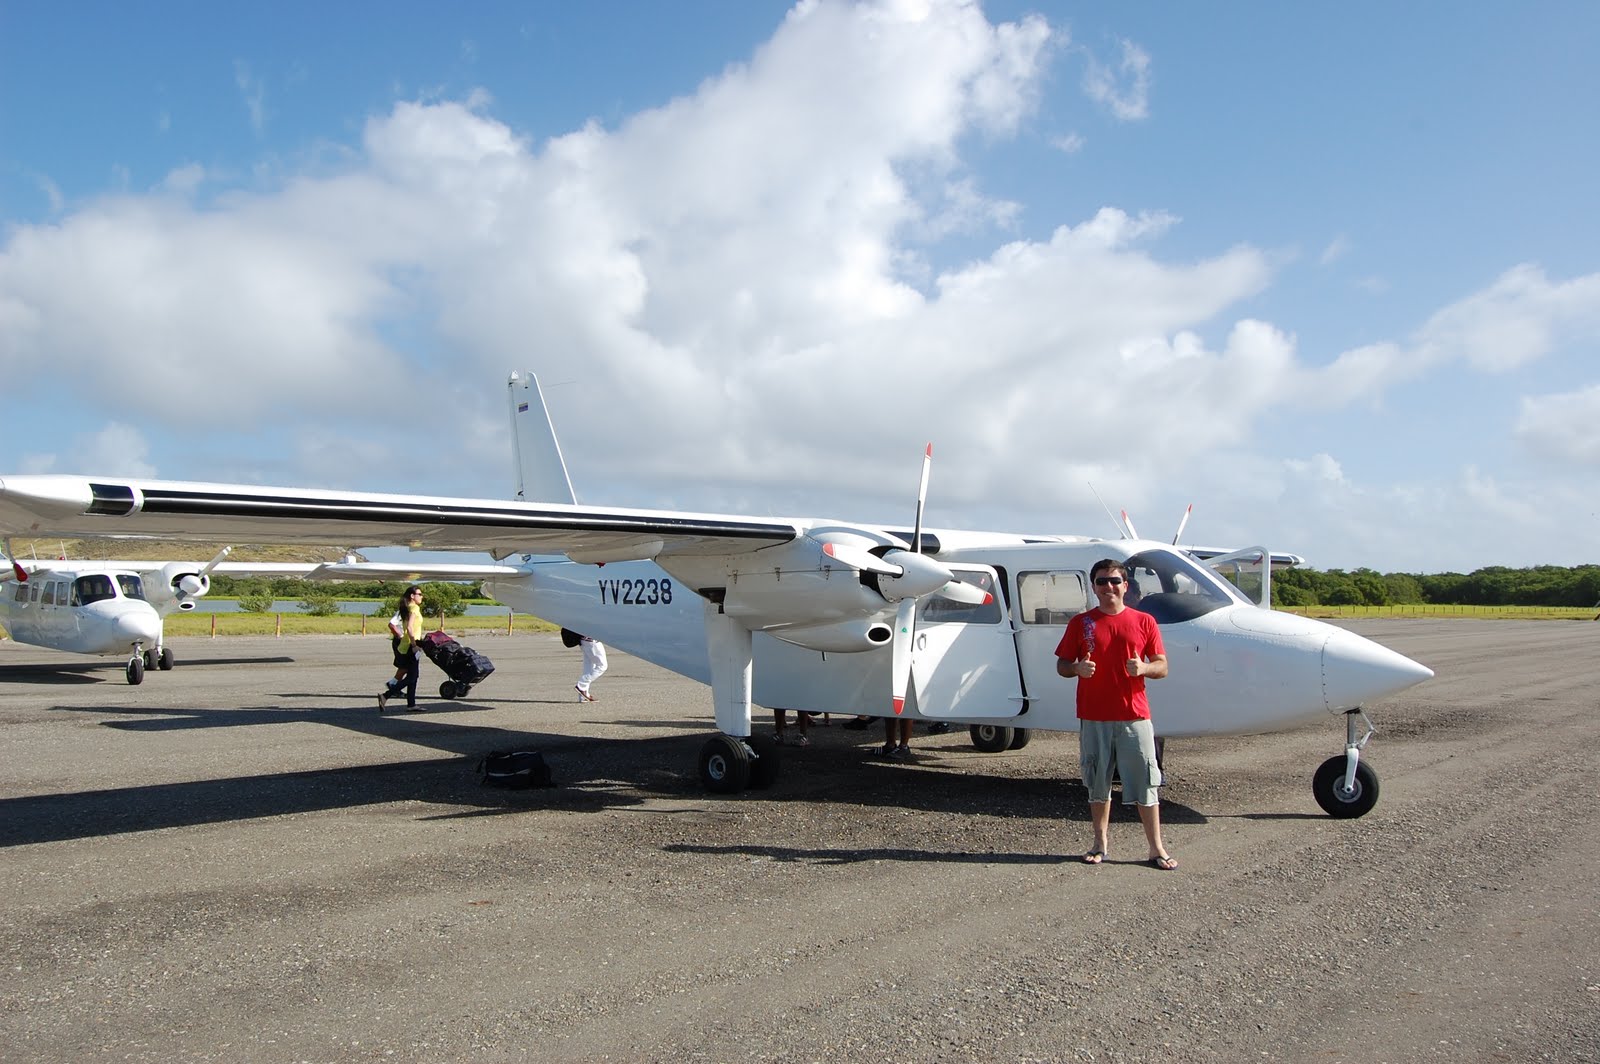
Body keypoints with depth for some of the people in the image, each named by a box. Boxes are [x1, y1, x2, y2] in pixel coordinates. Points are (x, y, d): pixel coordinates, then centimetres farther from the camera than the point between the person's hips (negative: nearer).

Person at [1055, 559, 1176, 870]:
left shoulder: (1144, 622, 6)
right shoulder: (1081, 623, 6)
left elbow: (1162, 667, 6)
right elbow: (1061, 665, 8)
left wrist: (1143, 668, -16)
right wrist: (1078, 668, -15)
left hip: (1134, 716, 0)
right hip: (1093, 718, 1)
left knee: (1146, 783, 2)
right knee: (1098, 784, 9)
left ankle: (1157, 848, 11)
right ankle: (1100, 844, 21)